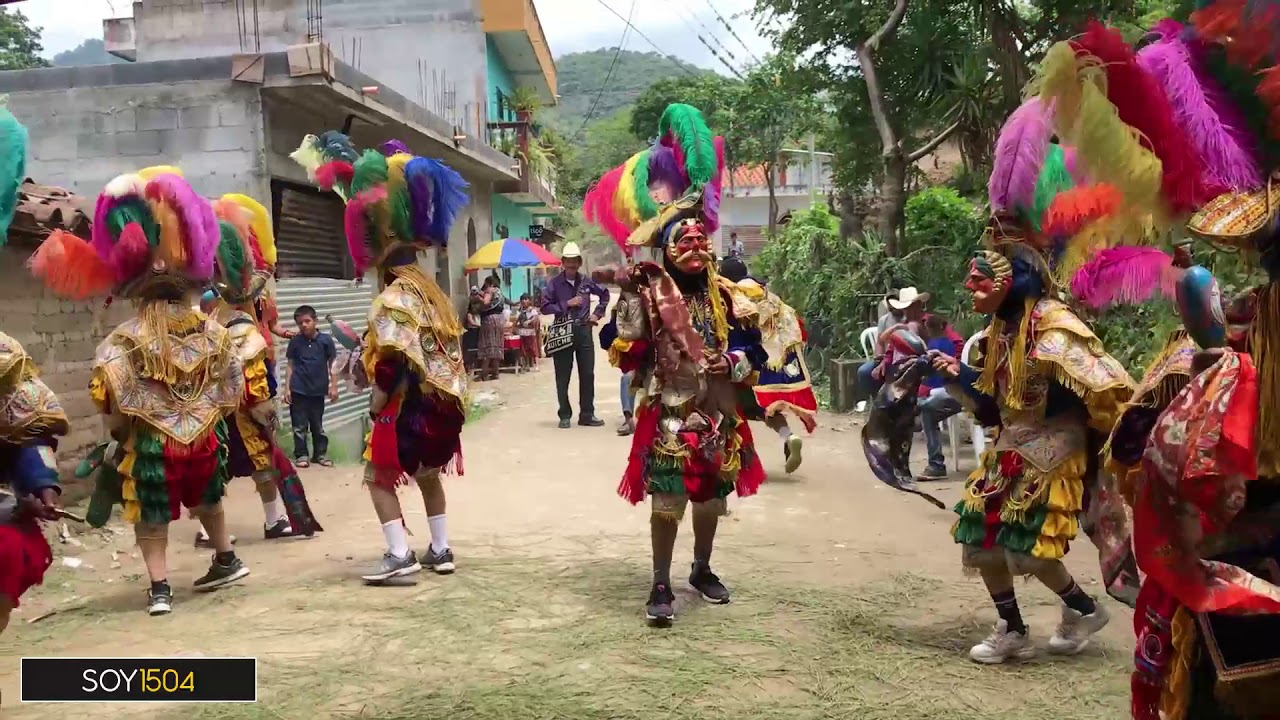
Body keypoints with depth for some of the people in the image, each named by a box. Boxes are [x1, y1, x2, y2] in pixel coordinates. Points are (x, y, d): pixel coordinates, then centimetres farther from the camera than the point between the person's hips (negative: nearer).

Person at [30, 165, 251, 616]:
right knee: (207, 499, 27)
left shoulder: (126, 339, -11)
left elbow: (115, 400, -19)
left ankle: (159, 587, 6)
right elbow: (231, 391, 4)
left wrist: (118, 431, -3)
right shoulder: (213, 331, -1)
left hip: (151, 443, -4)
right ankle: (225, 560, 40)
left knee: (152, 514, 10)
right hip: (205, 439, 4)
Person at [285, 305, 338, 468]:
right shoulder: (294, 341, -1)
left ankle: (321, 453, 22)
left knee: (318, 425, 11)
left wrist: (333, 386, -3)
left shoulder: (325, 340, -5)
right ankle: (301, 455, 15)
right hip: (298, 390, 0)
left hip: (318, 390, 0)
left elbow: (332, 364, 1)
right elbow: (290, 365, 4)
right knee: (299, 425, 5)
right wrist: (287, 388, 0)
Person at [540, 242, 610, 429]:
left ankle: (587, 414, 15)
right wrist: (566, 305, -14)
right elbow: (545, 307, -7)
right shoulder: (554, 283, -3)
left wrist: (597, 313, 11)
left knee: (587, 375, 5)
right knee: (562, 377, 3)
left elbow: (605, 294, 22)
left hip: (584, 331, 3)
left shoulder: (586, 282, 5)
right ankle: (565, 415, 13)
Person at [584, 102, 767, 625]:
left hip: (718, 413, 4)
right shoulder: (651, 294, -8)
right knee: (667, 500, -5)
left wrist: (734, 364, -10)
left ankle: (702, 570, 36)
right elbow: (627, 353, -6)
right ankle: (661, 585, 8)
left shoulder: (724, 295, 3)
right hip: (670, 414, -4)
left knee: (712, 497, 16)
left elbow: (753, 348, 7)